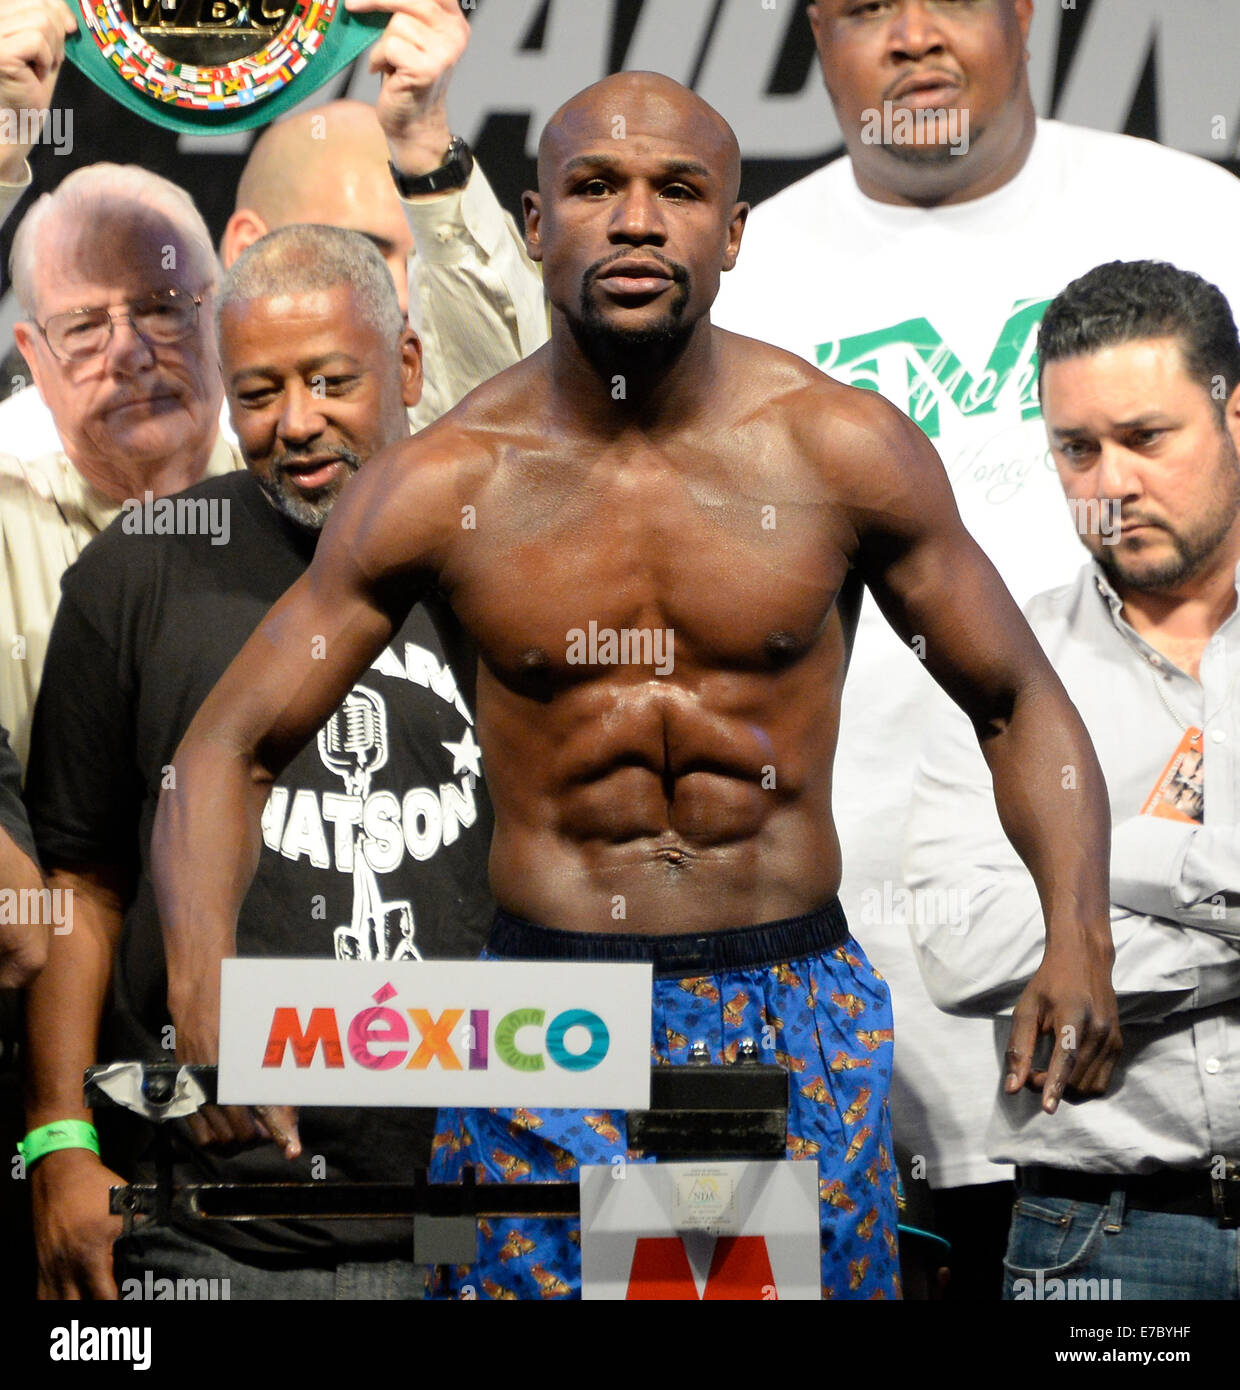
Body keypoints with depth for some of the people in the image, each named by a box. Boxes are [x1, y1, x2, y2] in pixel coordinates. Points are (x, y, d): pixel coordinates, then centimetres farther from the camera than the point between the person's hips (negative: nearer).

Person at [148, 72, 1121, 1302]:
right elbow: (227, 754, -1)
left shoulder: (844, 449, -4)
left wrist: (1078, 936, -13)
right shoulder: (443, 486, -6)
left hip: (800, 1022, 1)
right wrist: (203, 984, -21)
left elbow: (1020, 707, 6)